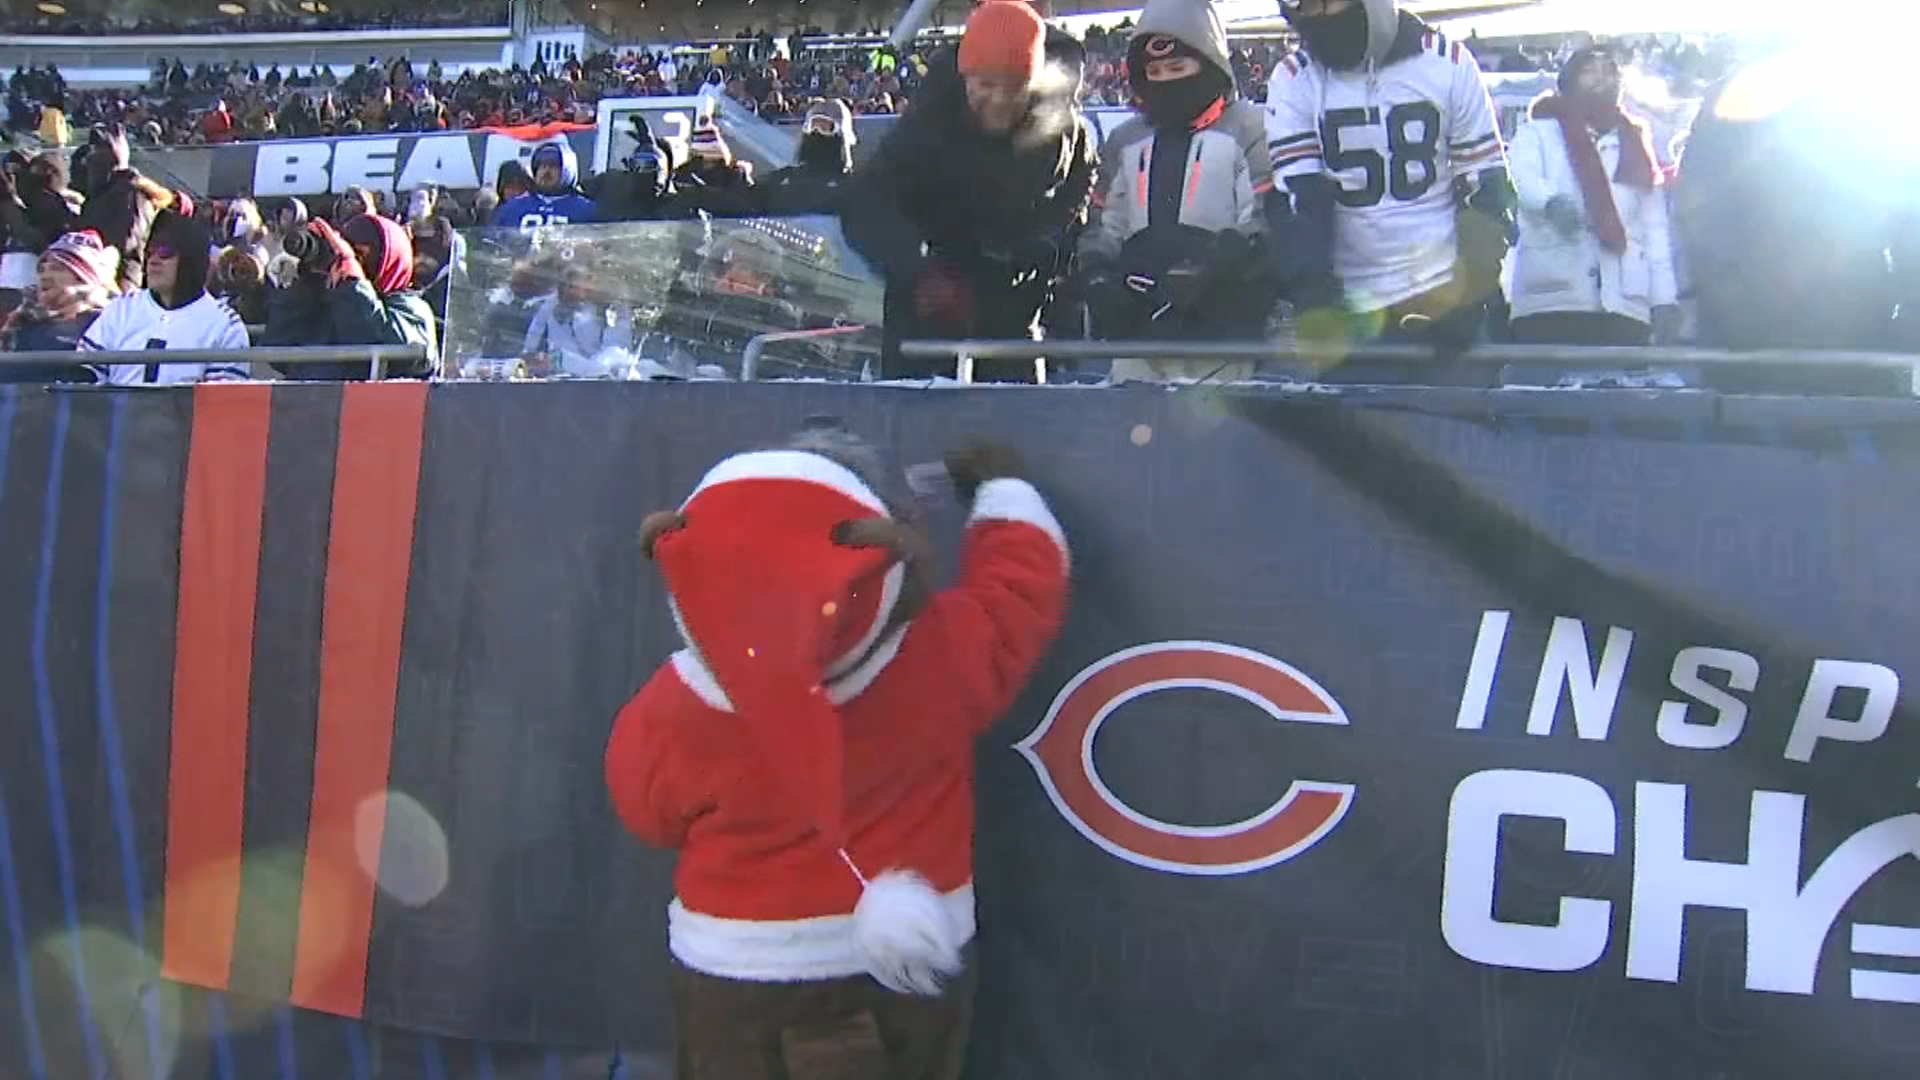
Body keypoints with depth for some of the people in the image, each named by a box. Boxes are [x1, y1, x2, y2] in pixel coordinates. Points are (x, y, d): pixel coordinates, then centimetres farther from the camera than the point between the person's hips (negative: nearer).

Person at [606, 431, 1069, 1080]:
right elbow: (1026, 577, -5)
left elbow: (652, 814, -3)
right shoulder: (940, 661, -25)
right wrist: (999, 482, 12)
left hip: (733, 981, 0)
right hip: (911, 980, 1)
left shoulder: (675, 711, -25)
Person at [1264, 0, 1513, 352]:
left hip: (1448, 299, 0)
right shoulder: (1293, 82, -5)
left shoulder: (1447, 63, -5)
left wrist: (1477, 287, -8)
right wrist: (1317, 304, -22)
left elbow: (1486, 188, 0)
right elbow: (1297, 201, -11)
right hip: (1351, 311, 0)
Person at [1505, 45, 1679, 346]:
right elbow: (1523, 177, -10)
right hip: (1549, 298, -3)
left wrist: (1664, 296, 8)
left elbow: (1655, 228, 19)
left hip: (1623, 305, 3)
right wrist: (1552, 201, -33)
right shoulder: (1538, 134, 13)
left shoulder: (1637, 148, 24)